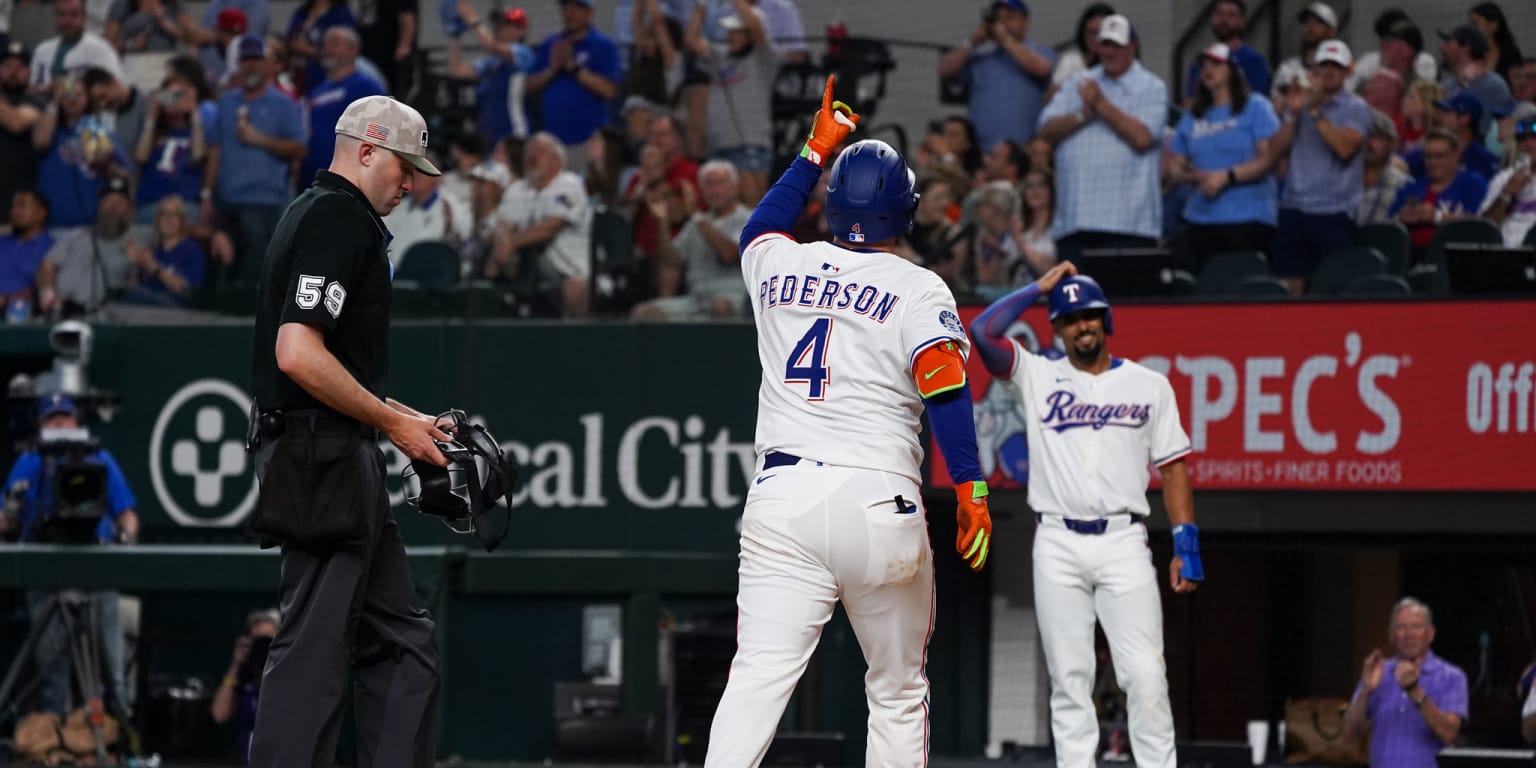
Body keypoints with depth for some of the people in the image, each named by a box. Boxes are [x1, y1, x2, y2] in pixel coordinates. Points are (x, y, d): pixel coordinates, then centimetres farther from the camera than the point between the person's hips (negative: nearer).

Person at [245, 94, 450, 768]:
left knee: (400, 642, 12)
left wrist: (407, 418, 20)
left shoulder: (314, 214, 21)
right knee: (313, 648, -10)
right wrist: (395, 423, -14)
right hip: (326, 460, -11)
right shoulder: (339, 219, -12)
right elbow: (298, 355, -23)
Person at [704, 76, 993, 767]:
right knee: (898, 690, 13)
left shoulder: (779, 266, 12)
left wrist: (816, 151, 44)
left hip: (781, 501, 2)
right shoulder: (917, 289, 1)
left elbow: (759, 228, 37)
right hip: (879, 501, -2)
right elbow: (944, 387, -12)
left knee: (760, 675, -11)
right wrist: (970, 489, -13)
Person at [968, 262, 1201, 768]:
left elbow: (1173, 466, 9)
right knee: (1069, 678, 0)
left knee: (1145, 672, -9)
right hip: (1058, 546, 1)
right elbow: (983, 331, -5)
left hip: (1124, 541, -1)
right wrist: (1039, 287, 4)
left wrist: (1186, 544, 0)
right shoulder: (1037, 377, 10)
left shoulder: (1150, 385, 11)